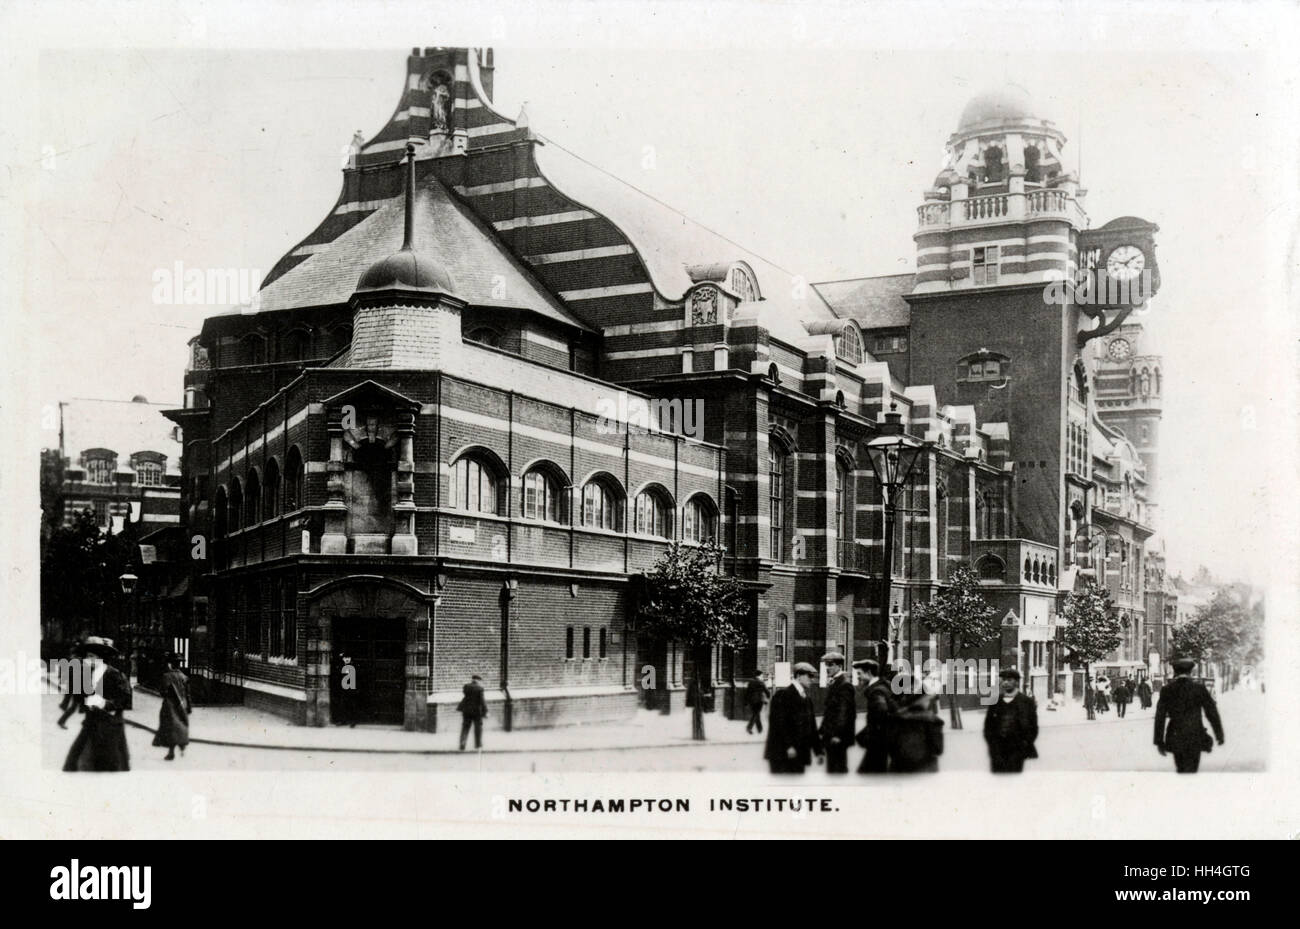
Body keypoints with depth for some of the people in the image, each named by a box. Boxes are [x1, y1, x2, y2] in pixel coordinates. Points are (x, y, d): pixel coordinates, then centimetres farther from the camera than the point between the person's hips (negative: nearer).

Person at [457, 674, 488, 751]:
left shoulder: (466, 687, -1)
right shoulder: (479, 689, -12)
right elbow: (482, 701, -13)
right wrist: (485, 711, -7)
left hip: (466, 710, 3)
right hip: (476, 710, -3)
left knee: (465, 727, 8)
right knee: (478, 727, 13)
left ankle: (462, 743, -7)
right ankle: (478, 744, 19)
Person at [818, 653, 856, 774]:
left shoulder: (844, 684, -15)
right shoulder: (832, 683, 15)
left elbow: (844, 711, -20)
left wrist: (837, 734, -23)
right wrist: (823, 731, 18)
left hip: (838, 737, -10)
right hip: (830, 735, 10)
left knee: (838, 768, -6)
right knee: (831, 768, 13)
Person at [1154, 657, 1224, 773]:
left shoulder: (1166, 690, -3)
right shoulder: (1199, 689, -6)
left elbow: (1160, 717, -4)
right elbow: (1212, 713, -1)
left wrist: (1159, 741, 2)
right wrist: (1219, 734, 10)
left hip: (1176, 740, 2)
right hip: (1195, 739, -2)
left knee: (1181, 771, 19)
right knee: (1190, 772, 0)